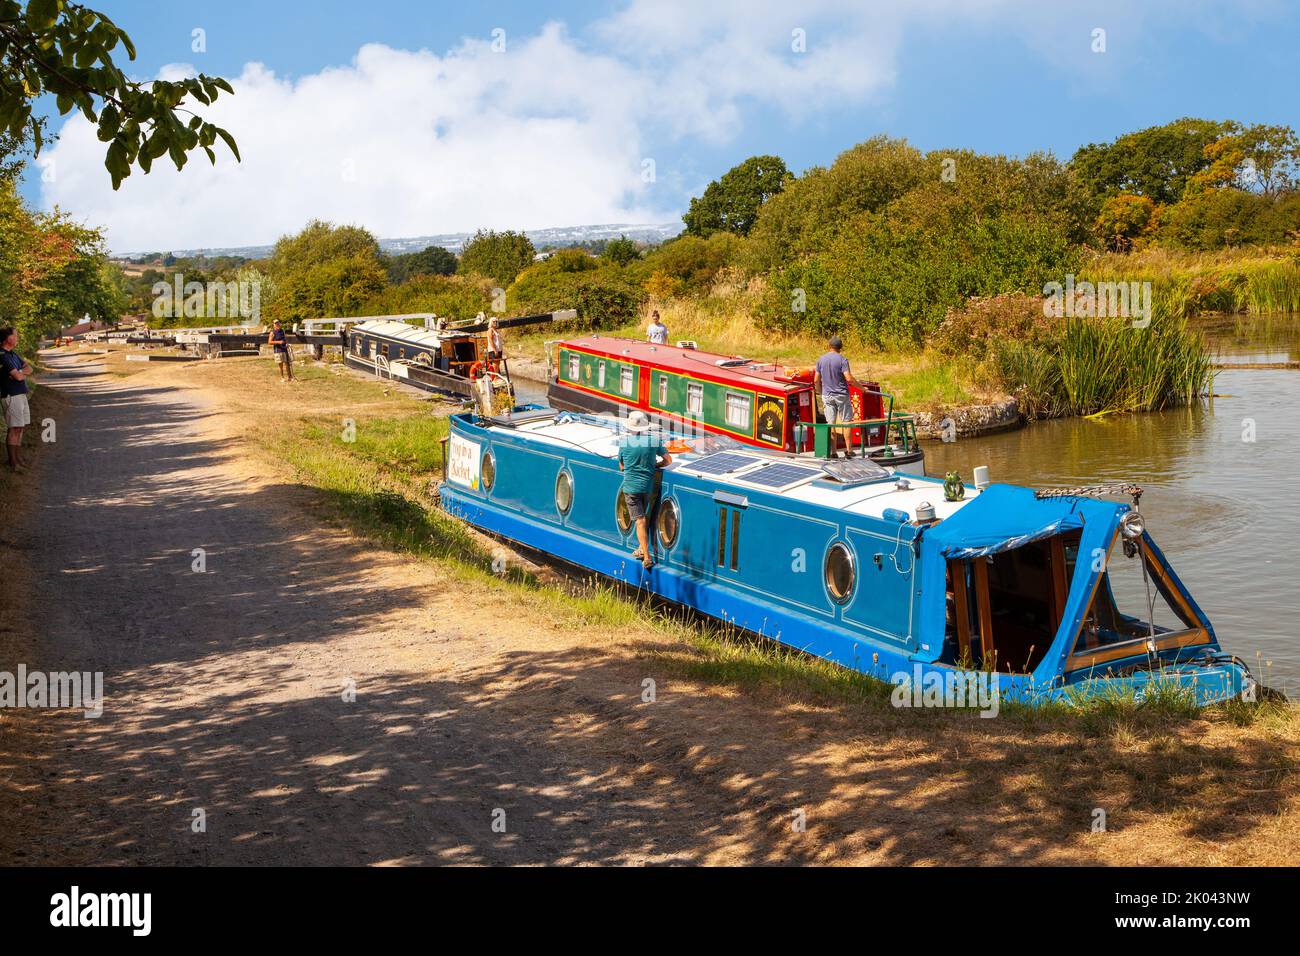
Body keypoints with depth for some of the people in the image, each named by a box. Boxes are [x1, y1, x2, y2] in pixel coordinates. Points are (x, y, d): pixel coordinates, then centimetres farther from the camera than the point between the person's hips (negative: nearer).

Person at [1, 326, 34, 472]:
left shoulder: (13, 354, 14)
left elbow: (29, 369, 13)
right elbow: (18, 376, -21)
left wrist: (20, 373, -8)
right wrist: (22, 374, 3)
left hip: (21, 394, 9)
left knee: (20, 427, 11)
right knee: (14, 429, -7)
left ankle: (16, 457, 17)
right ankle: (13, 461, -3)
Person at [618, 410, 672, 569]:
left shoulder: (625, 442, -7)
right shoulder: (653, 440, -4)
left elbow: (621, 466, 6)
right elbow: (668, 460, 2)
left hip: (631, 486, -2)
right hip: (648, 485, 2)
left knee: (640, 521, -2)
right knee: (644, 517, 23)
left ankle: (647, 557, -8)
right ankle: (642, 548, 30)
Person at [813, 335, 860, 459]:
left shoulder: (821, 360, 3)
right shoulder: (842, 360, -10)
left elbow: (816, 380, 4)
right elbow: (849, 379, -18)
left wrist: (821, 393, 16)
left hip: (827, 396, 3)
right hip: (842, 395, -3)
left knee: (831, 424, 4)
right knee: (846, 422, 6)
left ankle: (833, 452, 3)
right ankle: (848, 451, 6)